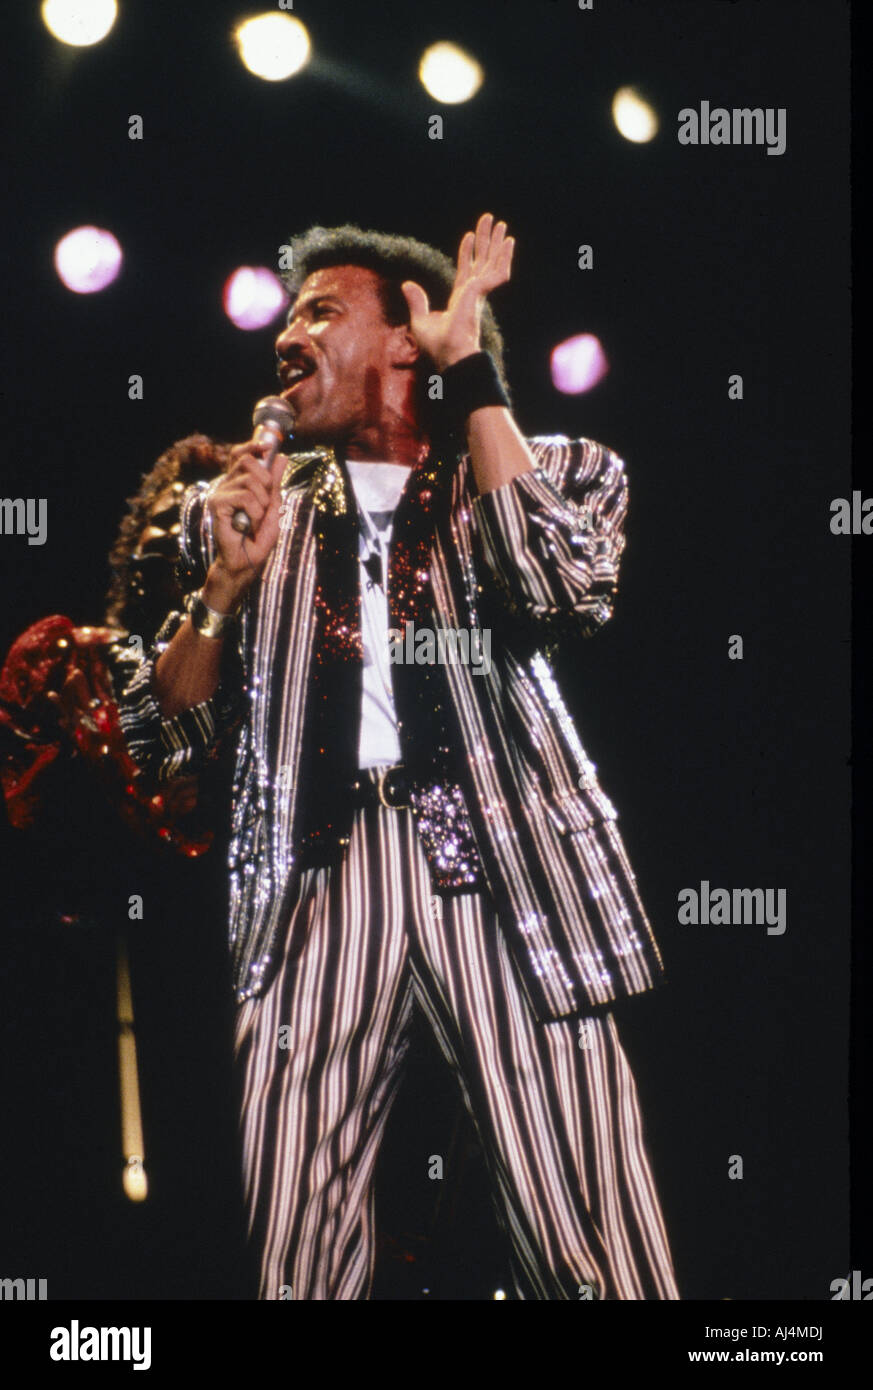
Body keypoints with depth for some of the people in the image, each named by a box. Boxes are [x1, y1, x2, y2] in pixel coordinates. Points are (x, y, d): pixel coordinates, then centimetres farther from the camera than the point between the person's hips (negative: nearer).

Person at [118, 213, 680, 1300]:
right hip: (316, 881, 2)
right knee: (297, 1257, -6)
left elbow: (566, 595, -11)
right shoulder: (250, 507, 21)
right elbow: (160, 742, 17)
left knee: (588, 1252, -9)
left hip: (505, 866, -2)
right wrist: (229, 580, 0)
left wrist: (472, 372, -4)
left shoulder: (540, 474, 14)